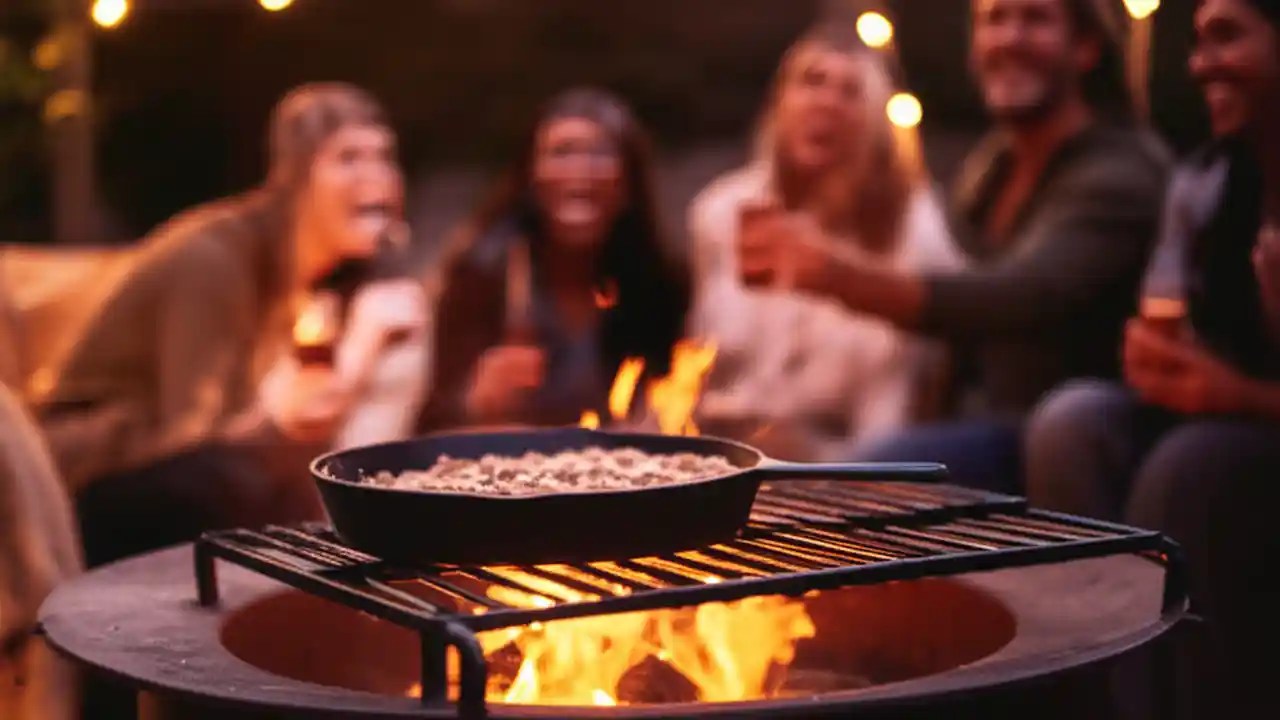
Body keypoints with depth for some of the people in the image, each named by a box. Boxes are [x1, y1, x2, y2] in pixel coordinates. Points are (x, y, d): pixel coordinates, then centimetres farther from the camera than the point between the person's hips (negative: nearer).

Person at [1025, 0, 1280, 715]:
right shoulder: (1202, 188, 4)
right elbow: (1181, 350, 5)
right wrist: (1155, 360, -17)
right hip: (1214, 433, 5)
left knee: (1194, 464, -33)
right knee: (1076, 419, -21)